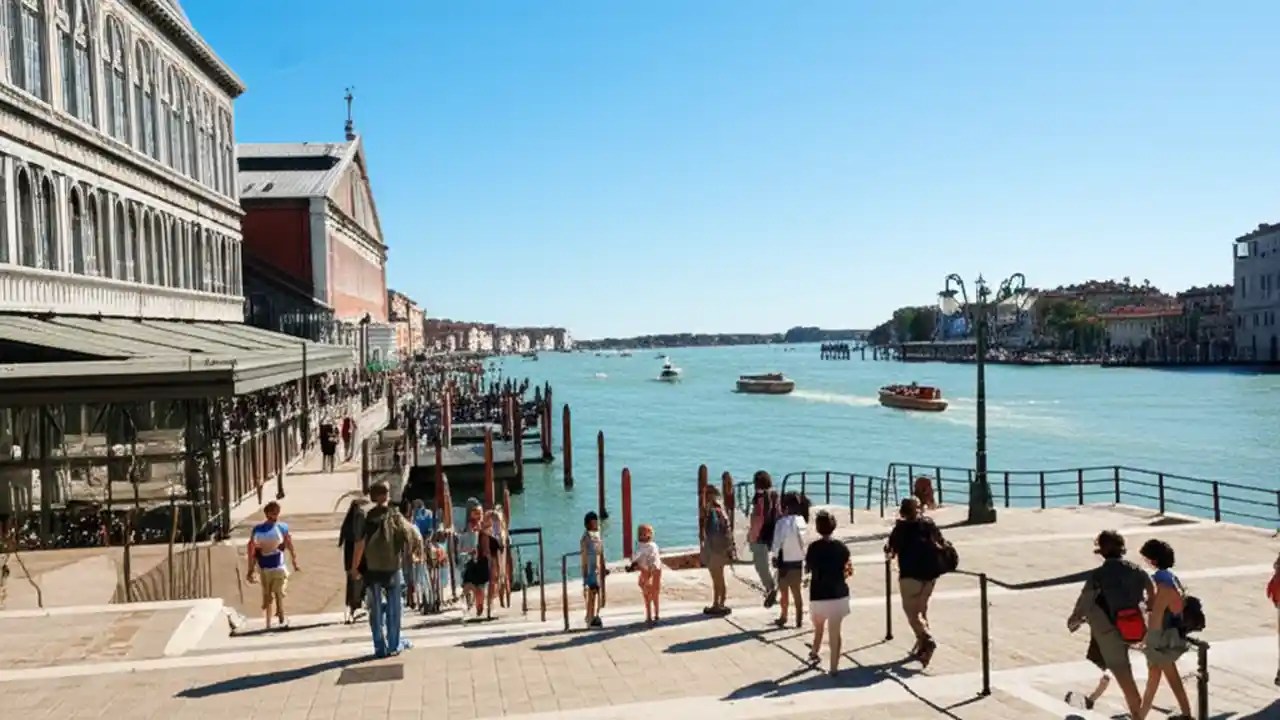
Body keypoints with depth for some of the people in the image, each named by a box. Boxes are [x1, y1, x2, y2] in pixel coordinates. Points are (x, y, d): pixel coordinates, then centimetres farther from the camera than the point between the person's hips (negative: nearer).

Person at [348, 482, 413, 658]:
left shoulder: (367, 517, -6)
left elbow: (360, 543, -11)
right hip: (393, 568, 0)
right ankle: (394, 645, 14)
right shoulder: (395, 516, -4)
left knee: (376, 609, 8)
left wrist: (354, 567, -3)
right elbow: (408, 537, 0)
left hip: (372, 569, 0)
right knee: (394, 609, 11)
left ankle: (380, 647, 10)